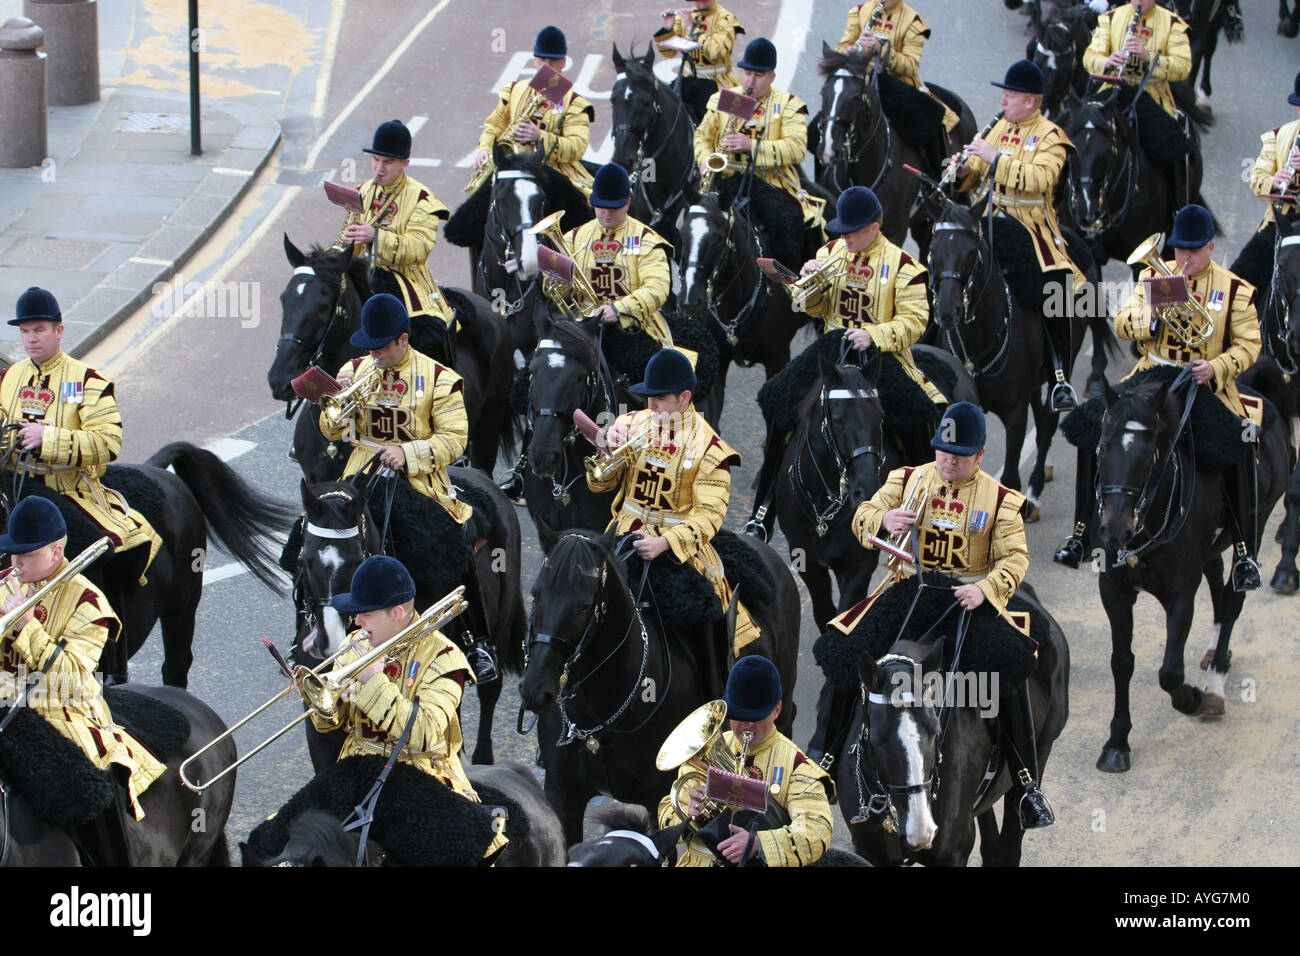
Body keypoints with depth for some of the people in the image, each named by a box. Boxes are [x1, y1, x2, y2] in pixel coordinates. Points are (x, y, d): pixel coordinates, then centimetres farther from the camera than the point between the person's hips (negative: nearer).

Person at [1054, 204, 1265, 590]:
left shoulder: (1235, 289, 0)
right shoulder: (1154, 276, 7)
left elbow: (1249, 343, -1)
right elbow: (1122, 322, 0)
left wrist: (1216, 368, -19)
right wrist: (1154, 316, -22)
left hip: (1207, 385, -3)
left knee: (1241, 446, -29)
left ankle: (1245, 554, -18)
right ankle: (1081, 533, -4)